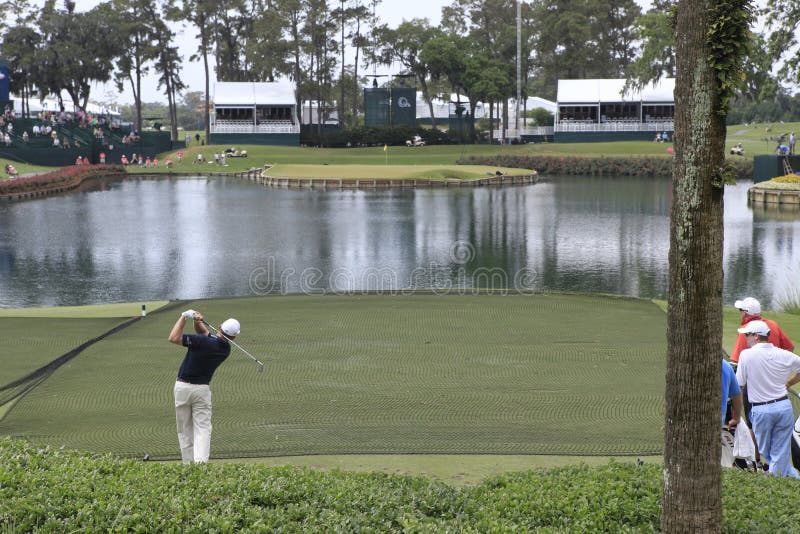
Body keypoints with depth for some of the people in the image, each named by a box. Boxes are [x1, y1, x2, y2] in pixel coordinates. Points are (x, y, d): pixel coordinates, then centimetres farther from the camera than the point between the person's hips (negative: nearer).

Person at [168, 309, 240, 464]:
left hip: (182, 387, -2)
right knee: (202, 429, -1)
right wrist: (197, 321, -12)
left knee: (185, 430, 10)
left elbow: (173, 338, -20)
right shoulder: (226, 349, 0)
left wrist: (184, 317, -12)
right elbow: (203, 332, 9)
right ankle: (201, 462, -21)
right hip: (202, 389, 2)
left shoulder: (203, 341, -20)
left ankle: (188, 463, 13)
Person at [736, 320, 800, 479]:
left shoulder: (746, 355, -10)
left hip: (761, 410, -3)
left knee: (766, 452, 12)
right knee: (780, 453, 9)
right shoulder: (783, 355, 1)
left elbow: (739, 385, -6)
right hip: (784, 406, 3)